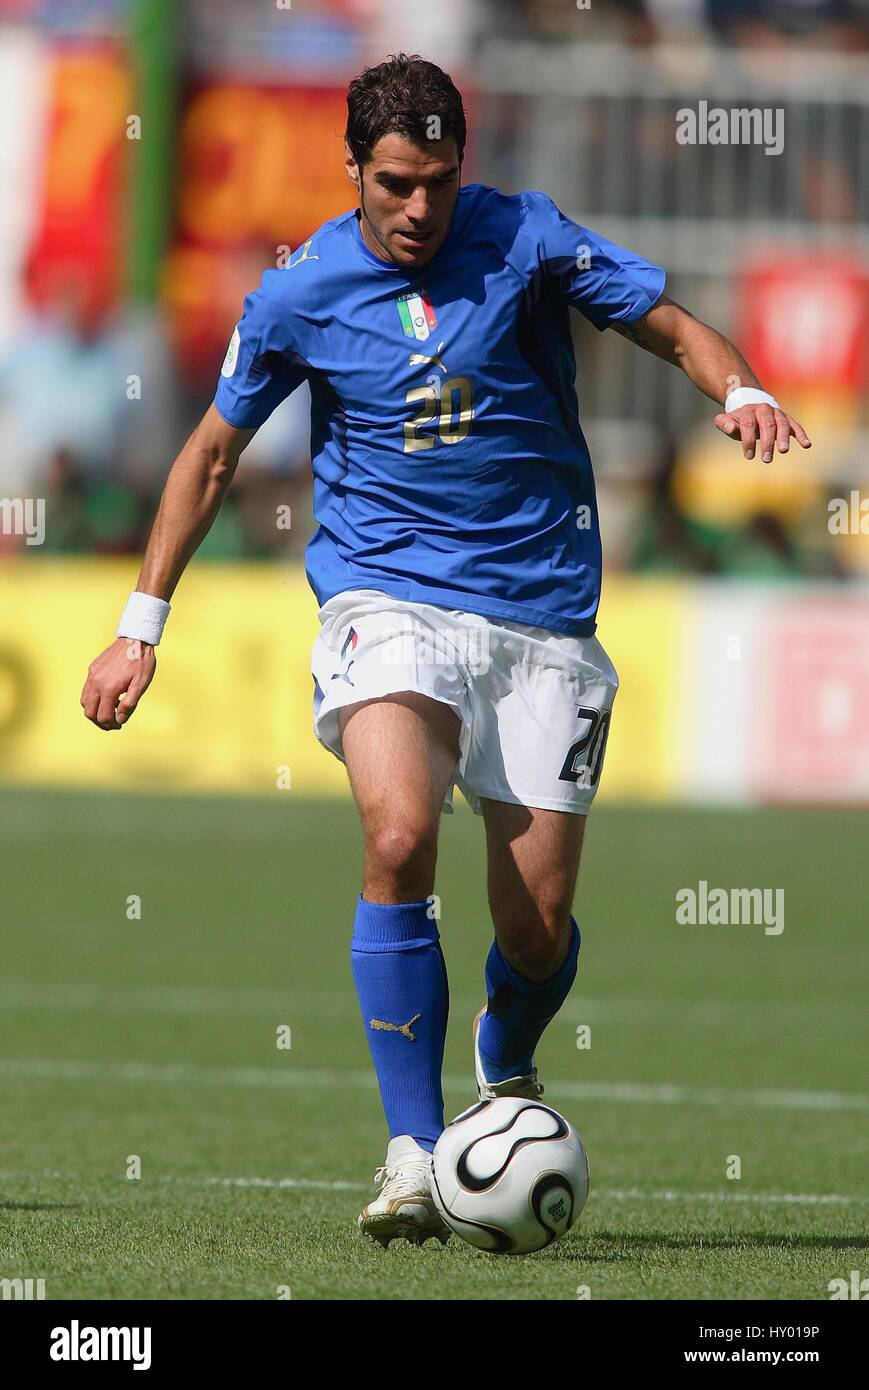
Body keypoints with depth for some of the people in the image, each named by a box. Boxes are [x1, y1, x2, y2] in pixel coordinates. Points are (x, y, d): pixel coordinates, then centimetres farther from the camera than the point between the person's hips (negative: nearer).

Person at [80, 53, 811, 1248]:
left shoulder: (526, 240, -2)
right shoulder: (301, 292, 1)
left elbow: (673, 326, 4)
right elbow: (213, 452, 13)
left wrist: (740, 390, -19)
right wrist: (141, 627, 11)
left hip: (541, 611, 1)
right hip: (387, 597, -1)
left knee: (539, 924, -1)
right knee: (399, 835, -29)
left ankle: (505, 1073, 36)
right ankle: (414, 1153, -23)